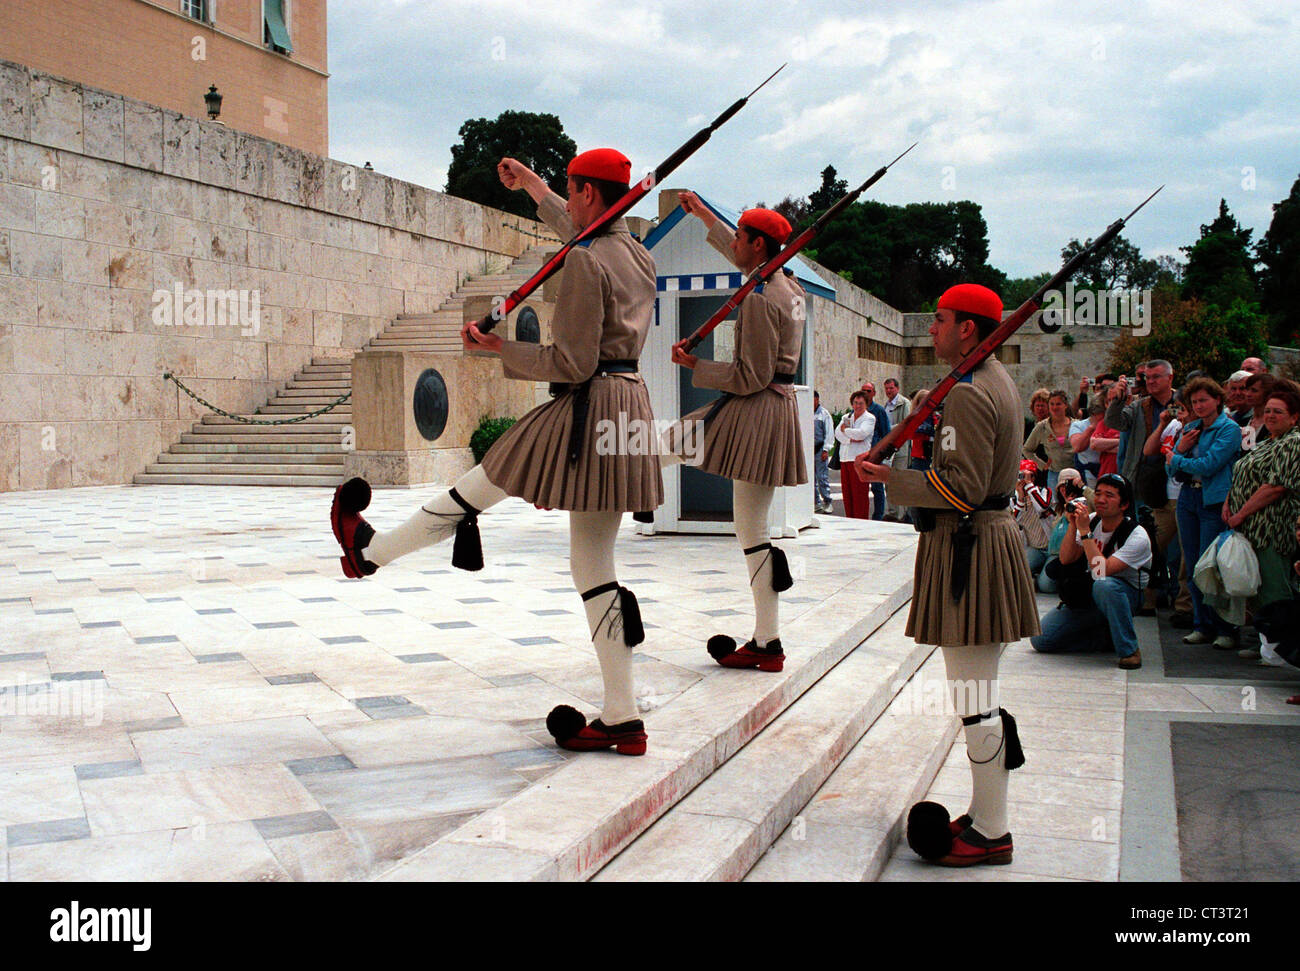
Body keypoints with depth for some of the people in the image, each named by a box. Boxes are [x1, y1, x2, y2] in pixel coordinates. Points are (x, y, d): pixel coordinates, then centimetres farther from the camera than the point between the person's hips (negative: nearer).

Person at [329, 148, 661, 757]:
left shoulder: (584, 262, -13)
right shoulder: (639, 256, 14)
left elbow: (573, 364, -17)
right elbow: (578, 232, 37)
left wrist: (498, 348, -6)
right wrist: (532, 186, 48)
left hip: (586, 414, -8)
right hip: (630, 410, 9)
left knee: (476, 491, 11)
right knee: (594, 564, 9)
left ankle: (370, 551, 33)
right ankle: (621, 719, 10)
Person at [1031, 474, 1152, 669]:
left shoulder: (1137, 536, -19)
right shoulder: (1092, 521, -2)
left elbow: (1101, 572, -30)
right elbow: (1065, 559, -7)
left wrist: (1084, 531, -28)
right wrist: (1073, 525, -19)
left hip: (1124, 596, -5)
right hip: (1085, 597, 5)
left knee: (1104, 585, -42)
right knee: (1040, 639, -10)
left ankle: (1129, 650, -25)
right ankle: (1106, 637, 7)